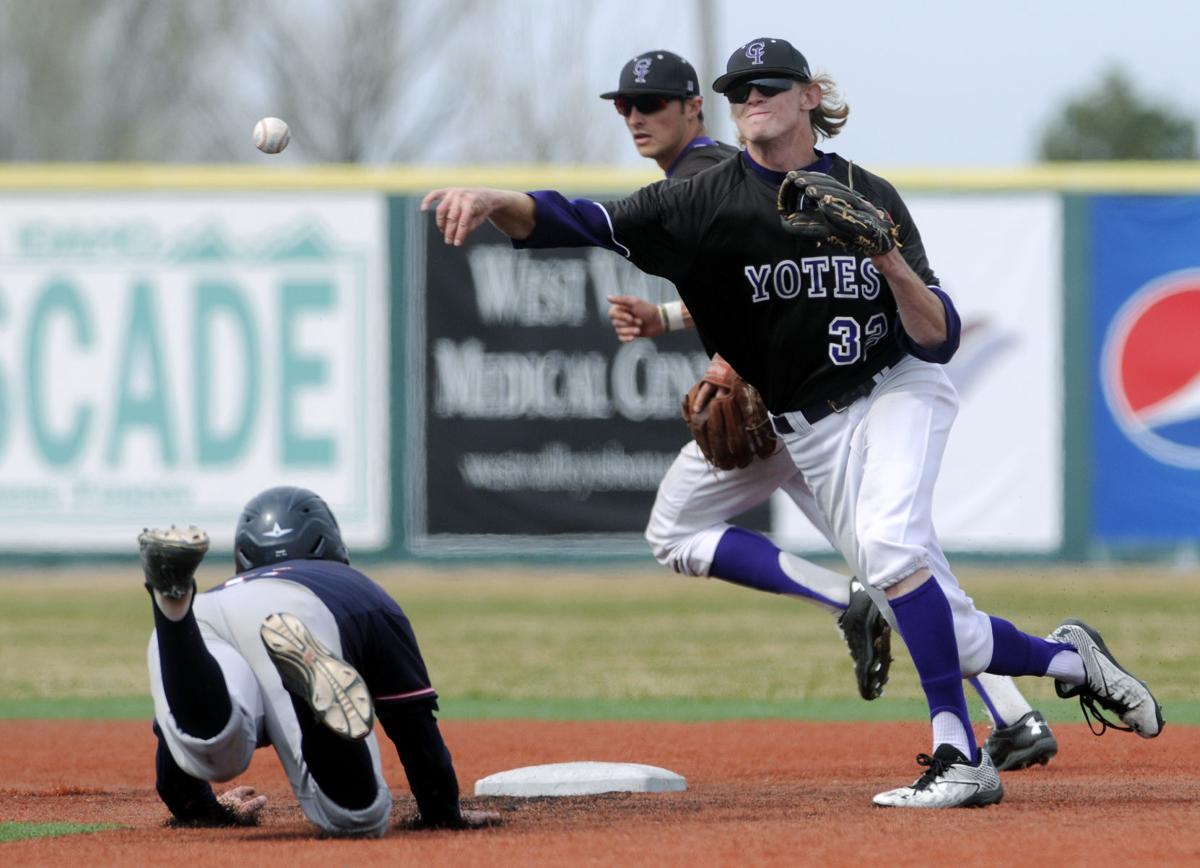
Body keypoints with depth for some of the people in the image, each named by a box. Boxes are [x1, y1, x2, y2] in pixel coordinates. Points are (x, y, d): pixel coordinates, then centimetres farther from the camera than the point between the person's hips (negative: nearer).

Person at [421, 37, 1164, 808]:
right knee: (947, 637, 0)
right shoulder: (709, 202, -6)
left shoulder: (868, 196, -6)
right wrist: (496, 203, -37)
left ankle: (959, 757, -29)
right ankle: (1071, 659, 28)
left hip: (898, 390, -2)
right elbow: (584, 223, -19)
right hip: (815, 433, 2)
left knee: (890, 540, -32)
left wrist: (895, 267, -27)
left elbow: (938, 340, -8)